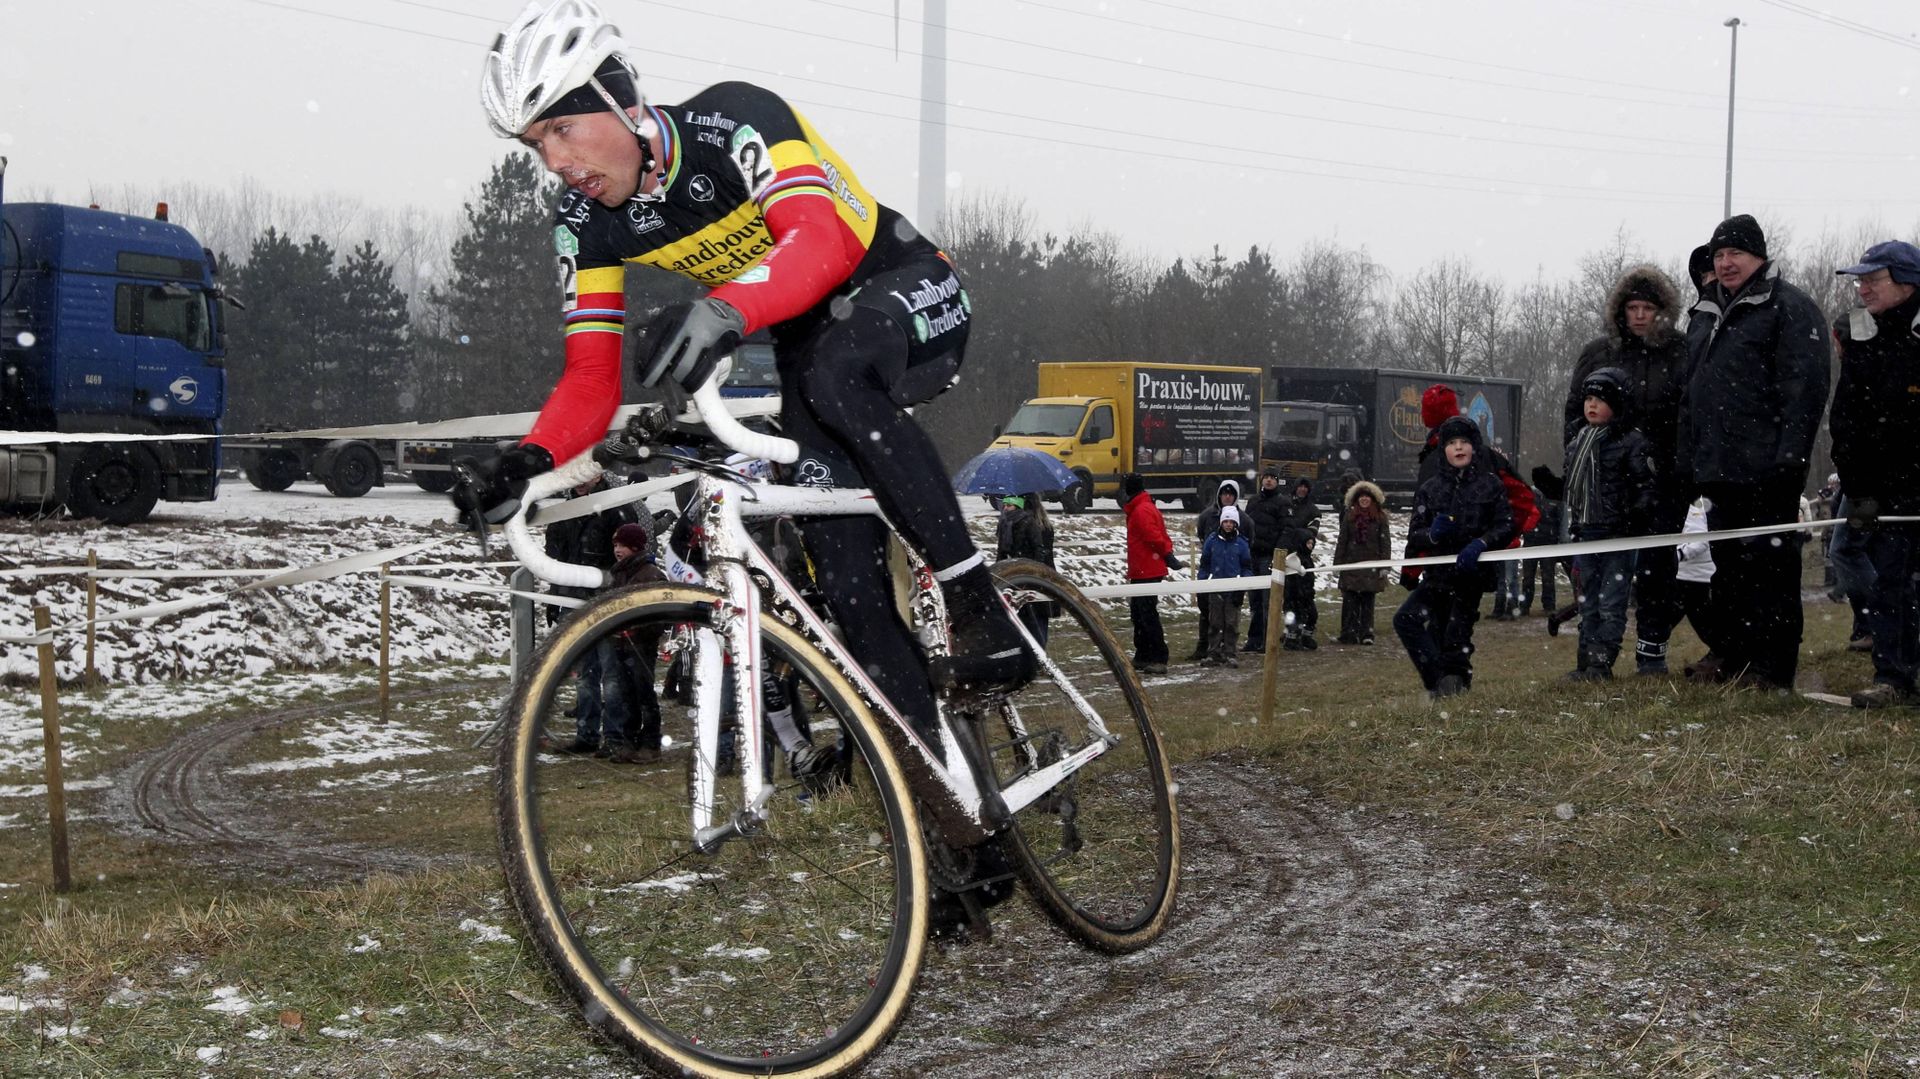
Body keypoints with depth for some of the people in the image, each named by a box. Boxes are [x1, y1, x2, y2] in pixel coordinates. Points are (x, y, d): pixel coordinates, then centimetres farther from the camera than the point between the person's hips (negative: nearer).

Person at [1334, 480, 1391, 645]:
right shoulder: (1349, 516, 8)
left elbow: (1385, 542, 1)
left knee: (1368, 600, 2)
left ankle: (1366, 634, 5)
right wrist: (1337, 562, 5)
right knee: (1349, 600, -3)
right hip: (1351, 564, 1)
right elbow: (1342, 540, 9)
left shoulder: (1380, 517, 2)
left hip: (1371, 566, -1)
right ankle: (1349, 633, -2)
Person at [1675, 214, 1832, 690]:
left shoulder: (1789, 307, -4)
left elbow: (1805, 385, -13)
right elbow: (1690, 393, 26)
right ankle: (1734, 656, 20)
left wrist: (1789, 454, -20)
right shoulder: (1705, 314, 21)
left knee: (1770, 564, -6)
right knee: (1728, 566, 12)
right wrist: (1685, 459, 19)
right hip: (1719, 468, 8)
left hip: (1765, 470, -8)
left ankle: (1773, 668, -4)